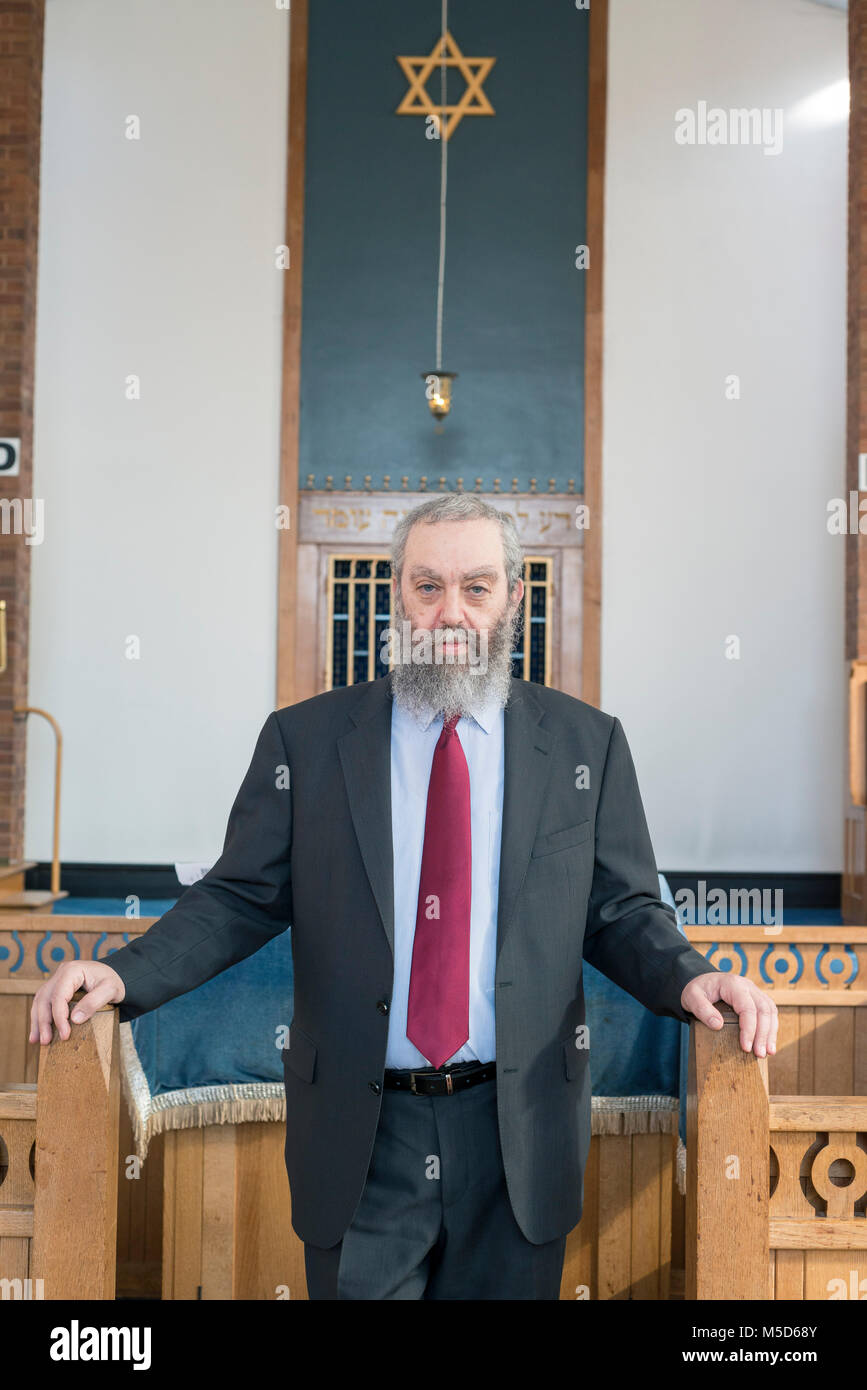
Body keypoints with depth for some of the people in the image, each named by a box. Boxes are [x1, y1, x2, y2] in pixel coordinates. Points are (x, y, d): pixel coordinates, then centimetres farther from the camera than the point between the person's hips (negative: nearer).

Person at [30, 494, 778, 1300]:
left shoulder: (585, 743, 2)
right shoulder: (303, 740, 0)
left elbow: (622, 913, 3)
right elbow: (241, 898, 1)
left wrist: (687, 977, -16)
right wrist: (125, 975, -13)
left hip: (520, 1134, 1)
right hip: (357, 1138, 0)